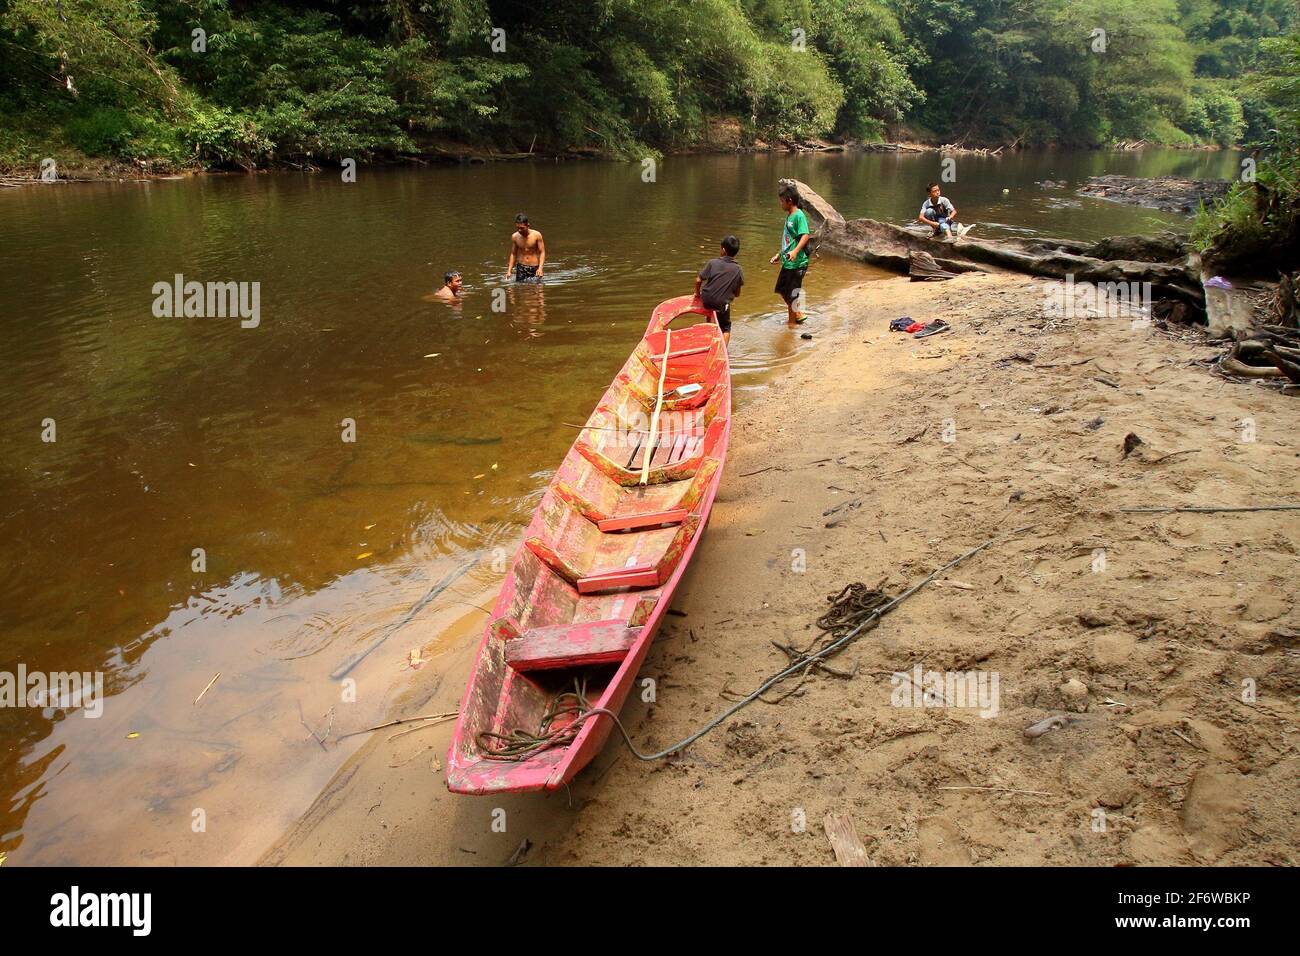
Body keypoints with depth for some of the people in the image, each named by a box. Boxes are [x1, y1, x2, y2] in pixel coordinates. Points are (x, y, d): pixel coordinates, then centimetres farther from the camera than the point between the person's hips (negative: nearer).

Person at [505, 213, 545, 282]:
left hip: (534, 268, -2)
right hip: (521, 267, 2)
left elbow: (542, 252, -6)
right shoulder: (514, 236, 0)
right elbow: (513, 254, 10)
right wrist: (509, 270, 3)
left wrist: (540, 268, -20)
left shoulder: (536, 235, -9)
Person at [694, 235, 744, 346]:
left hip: (706, 300, 1)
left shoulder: (712, 263, -6)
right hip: (722, 304, -1)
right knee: (726, 328, 17)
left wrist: (697, 293, 12)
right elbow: (737, 293, 2)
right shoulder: (737, 270, -2)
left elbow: (698, 280, -6)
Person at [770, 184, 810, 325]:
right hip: (787, 262, 10)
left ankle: (792, 322, 12)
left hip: (797, 262, -10)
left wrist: (795, 251, -39)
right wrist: (780, 254, 27)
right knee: (781, 289, 20)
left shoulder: (799, 215, -15)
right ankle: (797, 314, 31)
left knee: (792, 294, -1)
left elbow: (805, 236, -26)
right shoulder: (789, 216, 13)